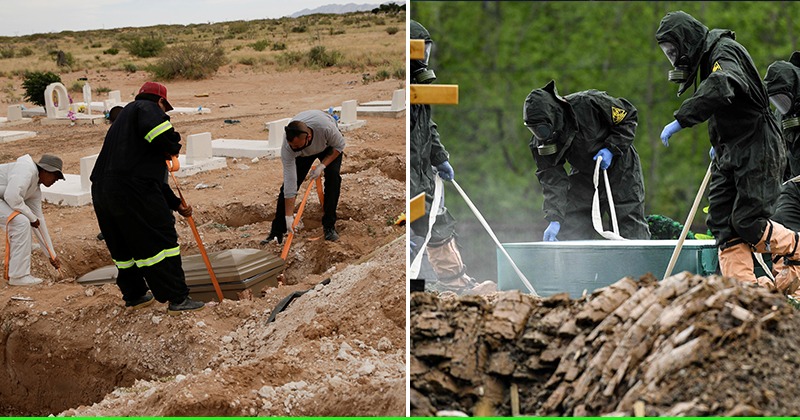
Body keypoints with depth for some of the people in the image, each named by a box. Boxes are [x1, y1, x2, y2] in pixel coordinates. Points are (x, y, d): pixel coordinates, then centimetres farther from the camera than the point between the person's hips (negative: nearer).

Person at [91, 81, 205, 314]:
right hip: (132, 190, -9)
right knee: (161, 239, -1)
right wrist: (172, 149, -2)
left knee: (124, 245, 23)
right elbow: (159, 130, -25)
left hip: (103, 191, 10)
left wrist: (175, 204, 32)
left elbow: (152, 175, 32)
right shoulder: (146, 108, 2)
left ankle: (134, 294, 35)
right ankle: (178, 299, 1)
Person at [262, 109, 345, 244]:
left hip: (328, 145, -1)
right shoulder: (287, 147, -38)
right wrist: (289, 216, -34)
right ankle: (276, 233, -4)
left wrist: (322, 165, -29)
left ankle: (329, 227, -11)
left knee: (333, 176, -22)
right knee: (288, 183, -12)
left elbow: (339, 145, -21)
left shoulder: (326, 126, -45)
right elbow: (290, 183, -34)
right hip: (304, 153, 1)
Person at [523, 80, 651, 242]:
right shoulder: (540, 141, -18)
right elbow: (552, 182, -20)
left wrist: (611, 148, -25)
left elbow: (628, 116, -15)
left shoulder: (589, 104, -30)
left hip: (619, 166, -3)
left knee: (631, 228, -3)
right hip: (584, 174, 4)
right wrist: (554, 220, -31)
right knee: (569, 231, -3)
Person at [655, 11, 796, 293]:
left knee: (748, 222, -11)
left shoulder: (724, 50, -13)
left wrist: (680, 120, -36)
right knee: (721, 223, -2)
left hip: (757, 152, -10)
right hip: (730, 154, 10)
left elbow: (720, 88, -35)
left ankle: (795, 252, 14)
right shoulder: (708, 58, 18)